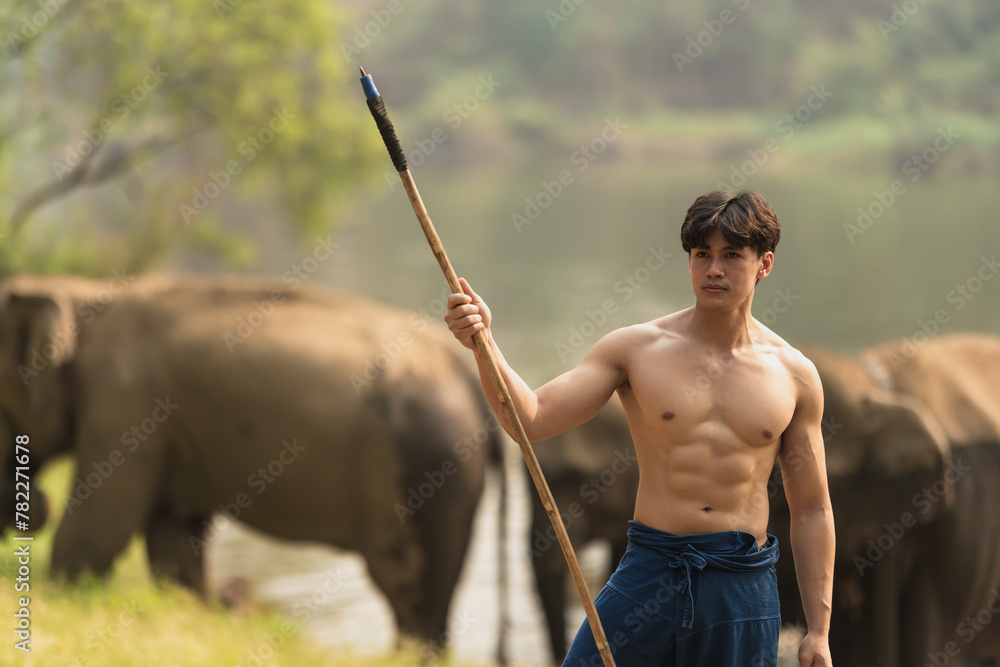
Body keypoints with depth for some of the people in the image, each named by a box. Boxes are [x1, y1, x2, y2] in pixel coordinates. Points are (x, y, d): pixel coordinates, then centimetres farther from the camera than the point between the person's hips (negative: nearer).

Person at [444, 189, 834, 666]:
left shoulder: (794, 375, 6)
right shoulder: (637, 349, 1)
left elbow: (812, 510, 10)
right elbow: (531, 419, -7)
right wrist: (485, 345, -24)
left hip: (742, 590, 1)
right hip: (648, 573, -1)